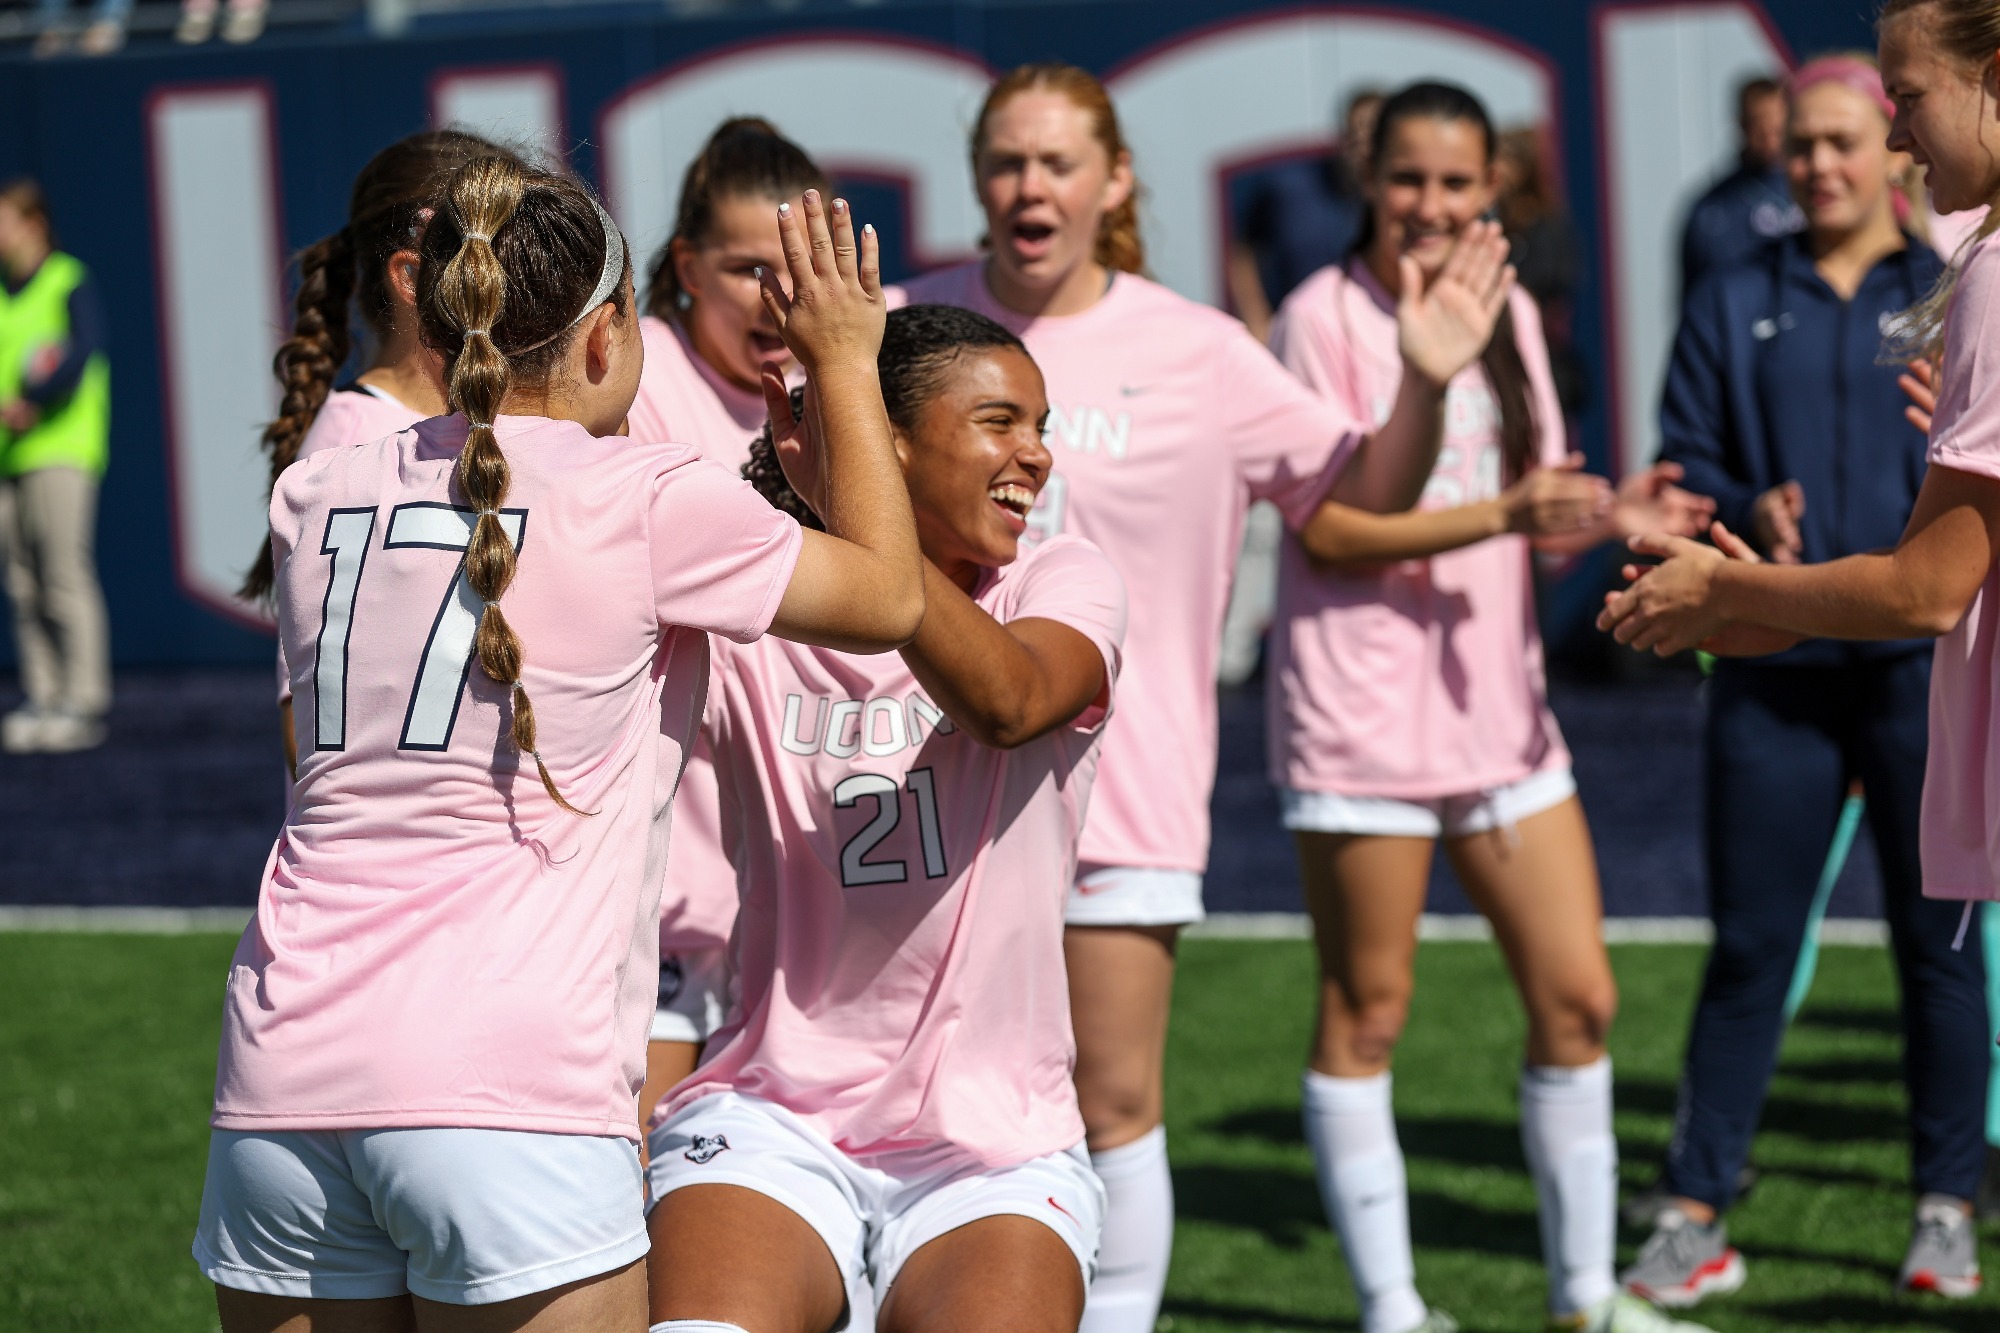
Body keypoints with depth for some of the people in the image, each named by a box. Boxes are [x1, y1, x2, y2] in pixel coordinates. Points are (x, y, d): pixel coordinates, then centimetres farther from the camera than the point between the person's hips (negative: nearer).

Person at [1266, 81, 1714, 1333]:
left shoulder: (1509, 317, 12)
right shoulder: (1325, 317, -7)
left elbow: (1537, 506, 16)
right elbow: (1325, 527, -14)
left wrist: (1610, 515, -6)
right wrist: (1505, 514, -22)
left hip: (1497, 699, 6)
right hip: (1363, 703, -6)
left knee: (1579, 996, 4)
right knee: (1367, 1010, 2)